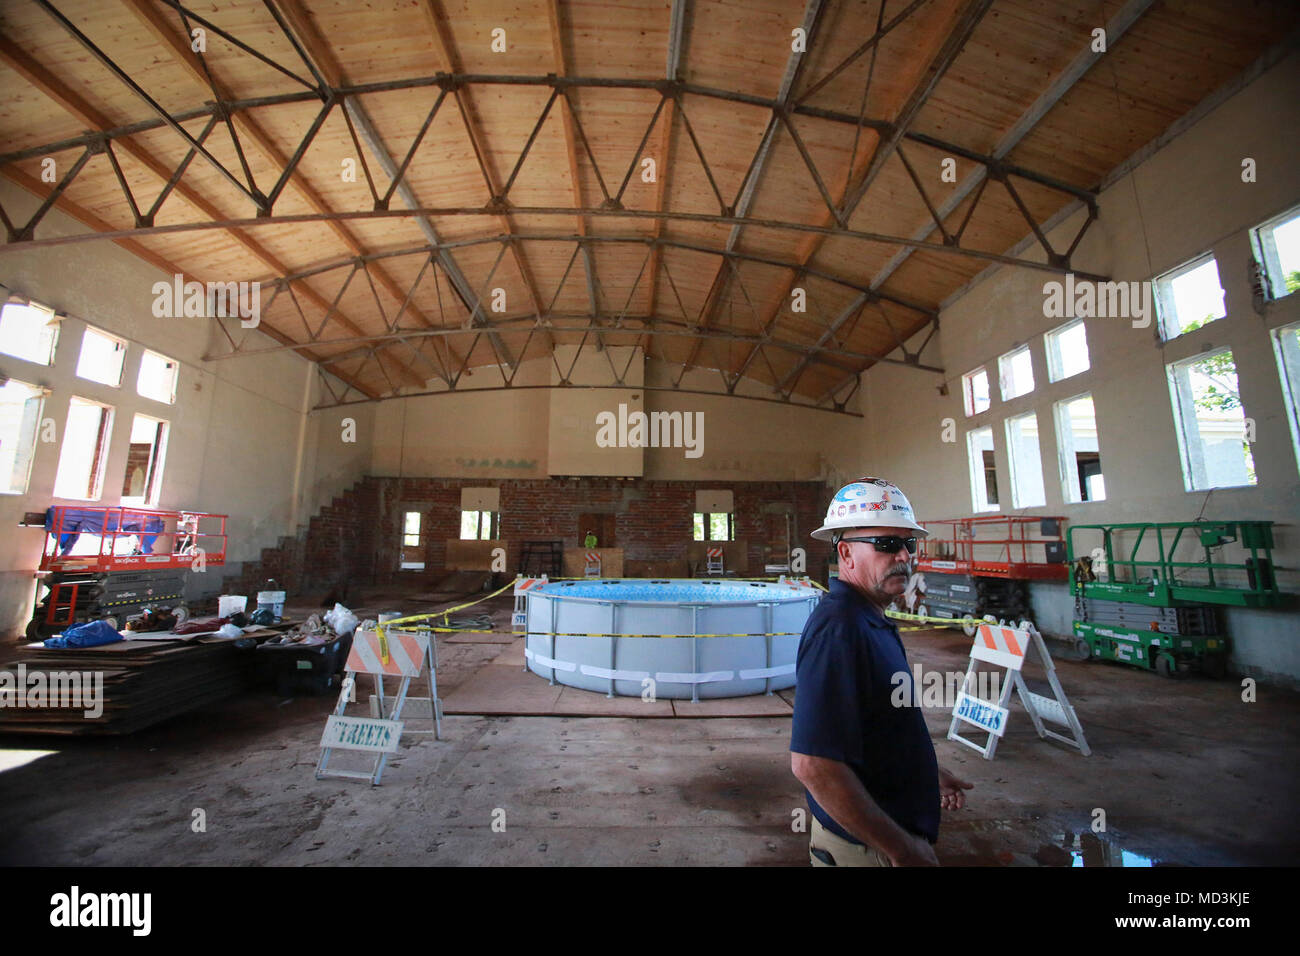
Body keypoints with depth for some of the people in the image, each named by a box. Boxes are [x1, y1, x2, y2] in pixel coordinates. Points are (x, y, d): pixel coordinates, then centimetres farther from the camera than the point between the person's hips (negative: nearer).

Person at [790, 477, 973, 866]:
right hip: (866, 848, -9)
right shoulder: (838, 629, -31)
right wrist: (901, 849, -23)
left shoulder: (870, 620, 3)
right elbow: (812, 765, -33)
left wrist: (929, 772, 19)